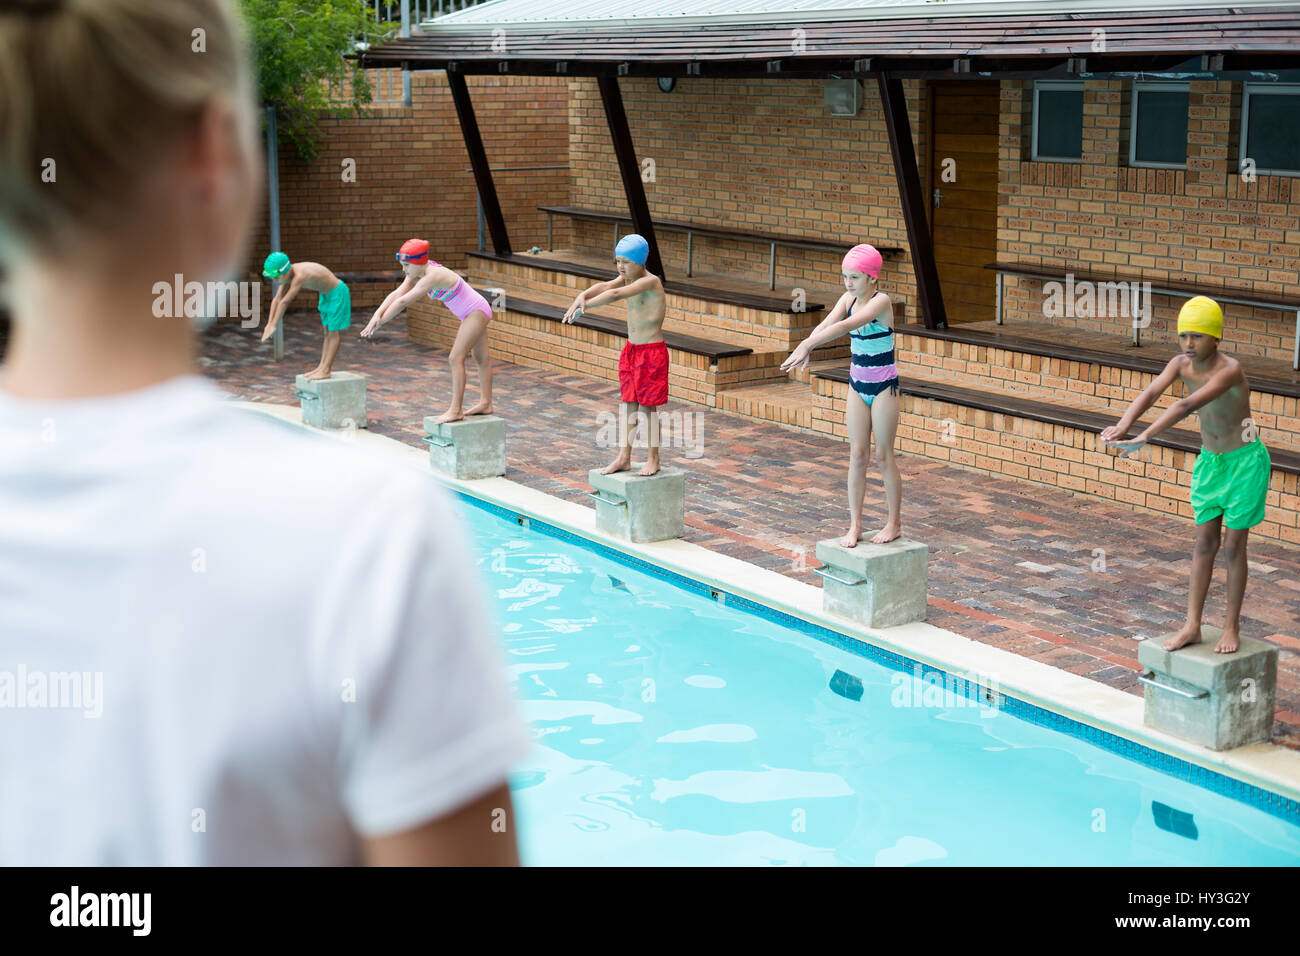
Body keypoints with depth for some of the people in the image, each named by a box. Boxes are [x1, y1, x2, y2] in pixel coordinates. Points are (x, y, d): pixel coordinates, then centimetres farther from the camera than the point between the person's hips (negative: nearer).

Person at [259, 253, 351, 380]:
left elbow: (284, 302, -33)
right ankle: (322, 366, 18)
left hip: (337, 293, -9)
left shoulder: (299, 276, -35)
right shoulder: (287, 274, -7)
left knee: (333, 332, -4)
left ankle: (326, 370, -1)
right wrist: (269, 324, -11)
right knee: (327, 332, 13)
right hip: (326, 293, 9)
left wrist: (274, 326, -30)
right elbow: (277, 299, -5)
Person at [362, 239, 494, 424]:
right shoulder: (417, 273, -1)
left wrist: (380, 322, -27)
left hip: (476, 312, -10)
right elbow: (396, 294, -7)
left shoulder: (432, 277, -30)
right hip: (476, 312, 10)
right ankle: (486, 404, 26)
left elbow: (402, 302, -31)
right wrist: (377, 313, -22)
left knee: (456, 358, -13)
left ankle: (456, 409, -11)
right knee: (481, 359, 17)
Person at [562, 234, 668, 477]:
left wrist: (585, 306, -33)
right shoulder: (627, 277, 6)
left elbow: (616, 294, -33)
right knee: (627, 403, 9)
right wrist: (582, 296, -30)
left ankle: (653, 459, 10)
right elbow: (605, 286, -11)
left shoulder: (651, 281, -20)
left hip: (652, 351, -8)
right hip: (631, 349, 8)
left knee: (647, 406, -1)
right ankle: (624, 457, 16)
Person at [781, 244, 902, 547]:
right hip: (857, 383, 6)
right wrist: (806, 347, -35)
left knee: (883, 455, 2)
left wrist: (807, 344, -43)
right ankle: (855, 525, 9)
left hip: (884, 386, -6)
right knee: (857, 454, 5)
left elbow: (846, 325, -34)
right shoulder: (849, 299, 0)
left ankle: (894, 522, 17)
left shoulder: (881, 301, -21)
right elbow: (826, 324, -14)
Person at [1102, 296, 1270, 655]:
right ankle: (1192, 626, 11)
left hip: (1245, 462, -6)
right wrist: (1122, 426, -42)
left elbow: (1187, 405, -42)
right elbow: (1150, 393, -23)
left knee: (1233, 545, 1)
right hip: (1209, 460, 6)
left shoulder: (1229, 370, -29)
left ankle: (1231, 627, 14)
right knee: (1204, 542, 7)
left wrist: (1144, 438, -50)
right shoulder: (1181, 364, -8)